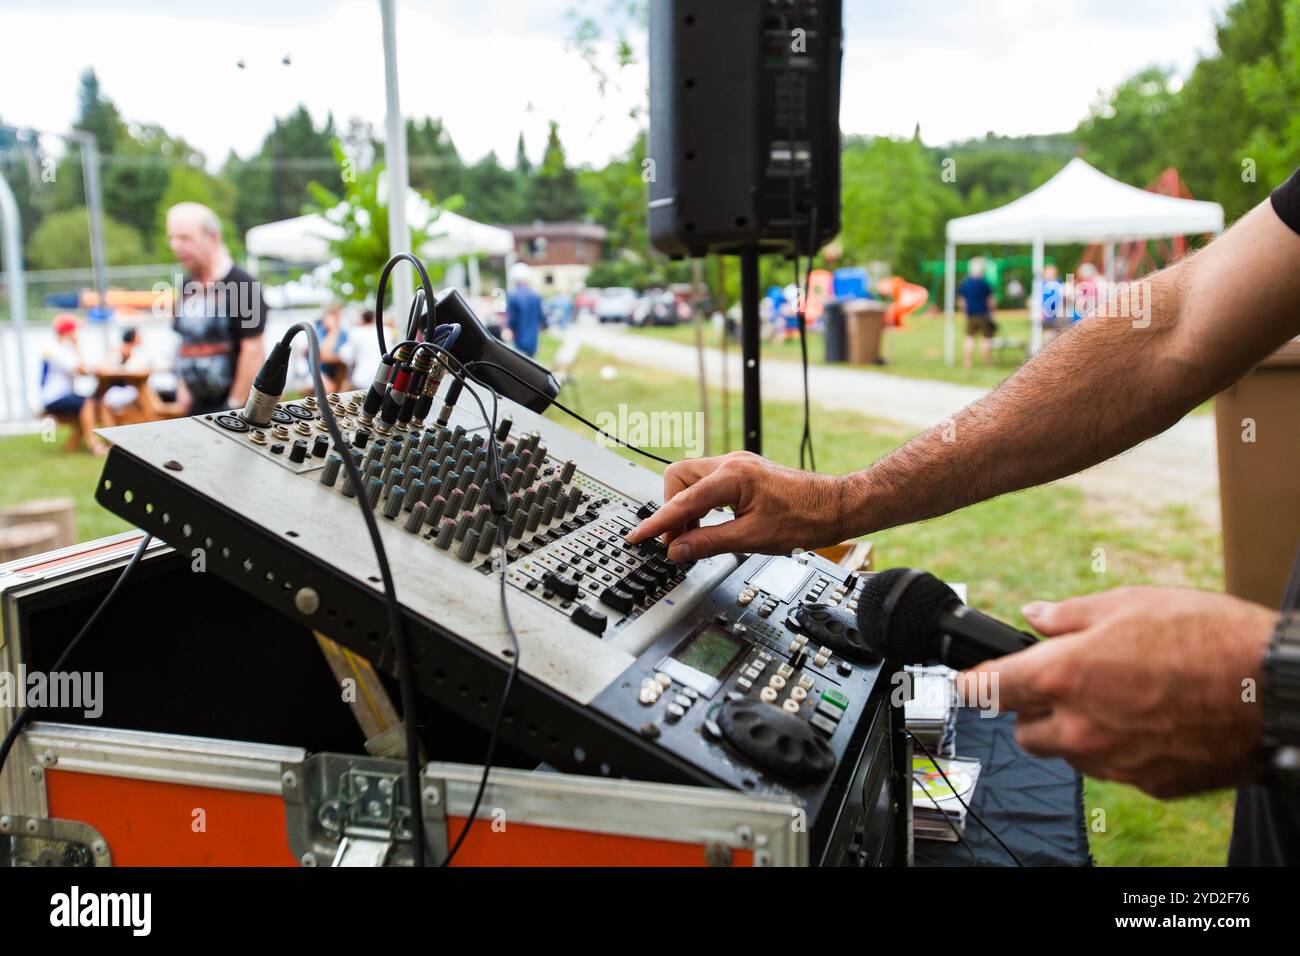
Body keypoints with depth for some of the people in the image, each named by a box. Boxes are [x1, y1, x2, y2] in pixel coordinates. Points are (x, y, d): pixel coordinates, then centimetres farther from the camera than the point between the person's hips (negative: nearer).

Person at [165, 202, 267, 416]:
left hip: (230, 408, -7)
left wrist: (236, 406, -14)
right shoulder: (188, 285, 11)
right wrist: (182, 390, 13)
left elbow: (253, 351, -15)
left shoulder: (239, 285, -12)